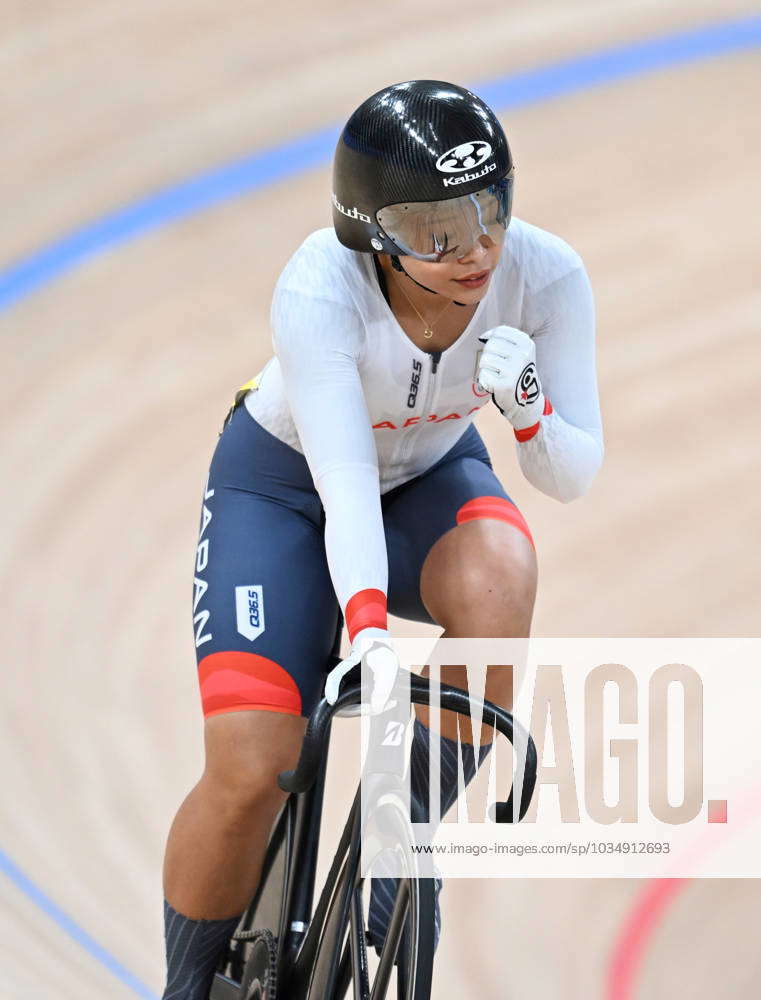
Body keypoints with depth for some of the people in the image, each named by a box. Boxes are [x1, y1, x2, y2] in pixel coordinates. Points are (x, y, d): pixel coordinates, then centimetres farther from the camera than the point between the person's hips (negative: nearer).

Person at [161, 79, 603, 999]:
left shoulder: (546, 277, -26)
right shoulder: (319, 291, -35)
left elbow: (571, 478, -20)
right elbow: (344, 480, -41)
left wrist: (526, 406, -42)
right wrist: (366, 628, -55)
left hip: (429, 480, 2)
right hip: (282, 485, -2)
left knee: (498, 575, -35)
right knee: (250, 774, -16)